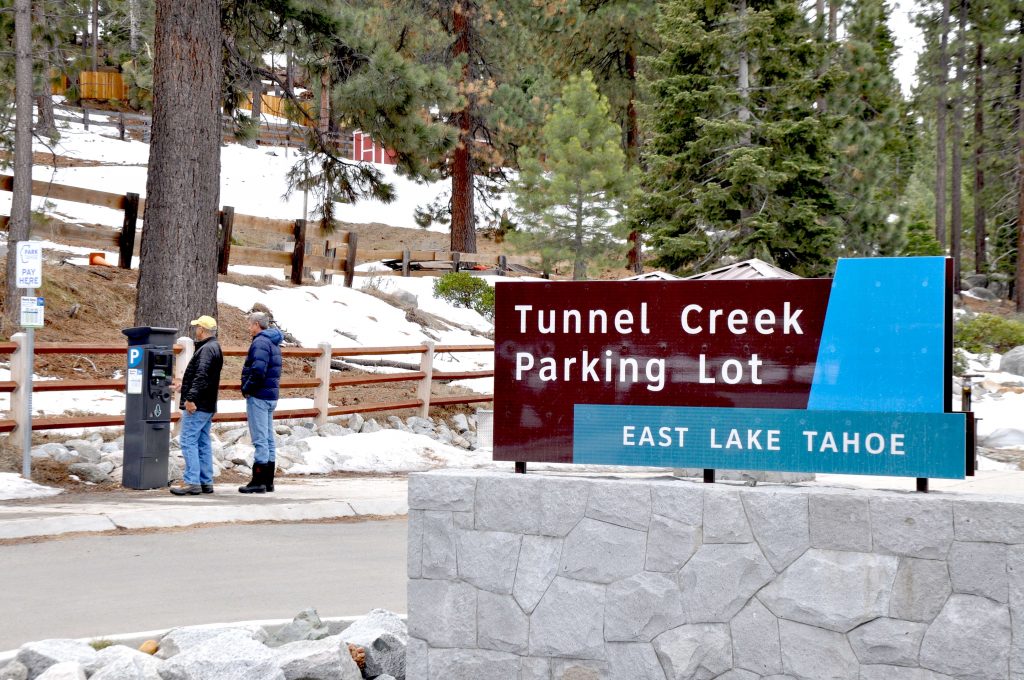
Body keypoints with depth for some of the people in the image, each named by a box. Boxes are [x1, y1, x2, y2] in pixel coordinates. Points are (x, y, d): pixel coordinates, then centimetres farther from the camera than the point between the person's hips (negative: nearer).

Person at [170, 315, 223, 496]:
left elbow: (201, 376, -26)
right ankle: (206, 482, 15)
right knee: (203, 443, 12)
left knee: (189, 442, -8)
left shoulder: (207, 349, -15)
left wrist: (191, 398, -28)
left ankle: (192, 482, -11)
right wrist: (185, 385, 35)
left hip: (196, 406, -10)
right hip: (207, 406, 10)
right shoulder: (214, 347, 17)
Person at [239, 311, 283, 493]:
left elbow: (258, 371, -26)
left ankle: (258, 481, -6)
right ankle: (268, 481, 16)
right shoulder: (273, 343, 17)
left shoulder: (260, 342, -14)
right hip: (271, 395, 10)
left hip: (258, 397, -10)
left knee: (260, 440, -7)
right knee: (268, 439, 12)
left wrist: (247, 389, -13)